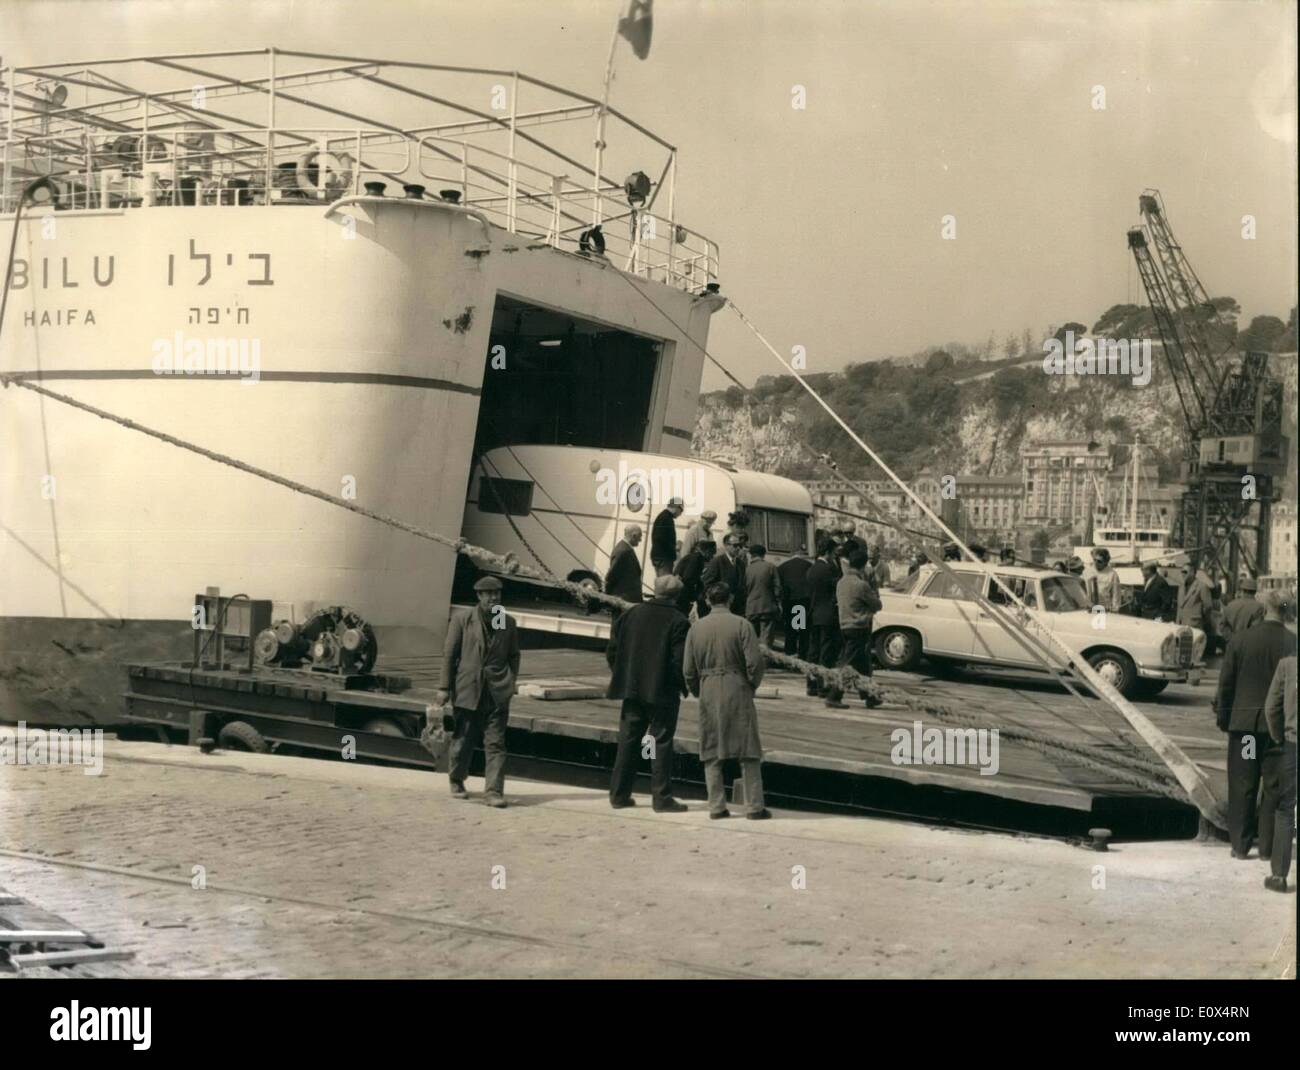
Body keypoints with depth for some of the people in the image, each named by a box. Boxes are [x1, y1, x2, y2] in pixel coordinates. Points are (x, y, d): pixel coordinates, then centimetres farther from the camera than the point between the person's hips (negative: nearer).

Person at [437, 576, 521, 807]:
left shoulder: (508, 623, 9)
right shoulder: (462, 620, 2)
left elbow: (514, 656, 15)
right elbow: (449, 654, 1)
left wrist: (511, 682, 3)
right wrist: (444, 688, -2)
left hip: (497, 692, 1)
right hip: (467, 690, -1)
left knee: (495, 743, -6)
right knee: (463, 740, 9)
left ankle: (494, 791, -6)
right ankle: (456, 782, 30)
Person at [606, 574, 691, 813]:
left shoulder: (631, 614, 4)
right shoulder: (678, 622, -10)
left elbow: (612, 651, 5)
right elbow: (680, 661, -15)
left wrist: (622, 677, 16)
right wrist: (683, 686, 1)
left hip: (632, 689, 4)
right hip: (663, 693, -4)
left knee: (628, 742, 11)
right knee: (662, 744, 2)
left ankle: (619, 794, 15)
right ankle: (662, 798, 3)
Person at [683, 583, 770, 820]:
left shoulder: (696, 628, 4)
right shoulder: (741, 625, -6)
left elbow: (689, 670, 5)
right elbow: (754, 662, -10)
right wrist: (753, 685, 7)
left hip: (708, 691, 3)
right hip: (737, 690, -3)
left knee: (711, 753, 9)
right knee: (748, 751, 2)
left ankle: (716, 806, 8)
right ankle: (754, 806, 0)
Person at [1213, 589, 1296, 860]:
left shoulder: (1241, 640, -5)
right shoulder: (1293, 644, -8)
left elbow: (1226, 683, 0)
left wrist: (1221, 716, 11)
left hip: (1244, 722, 0)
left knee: (1242, 786, 8)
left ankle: (1241, 845, 9)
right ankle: (1268, 846, 12)